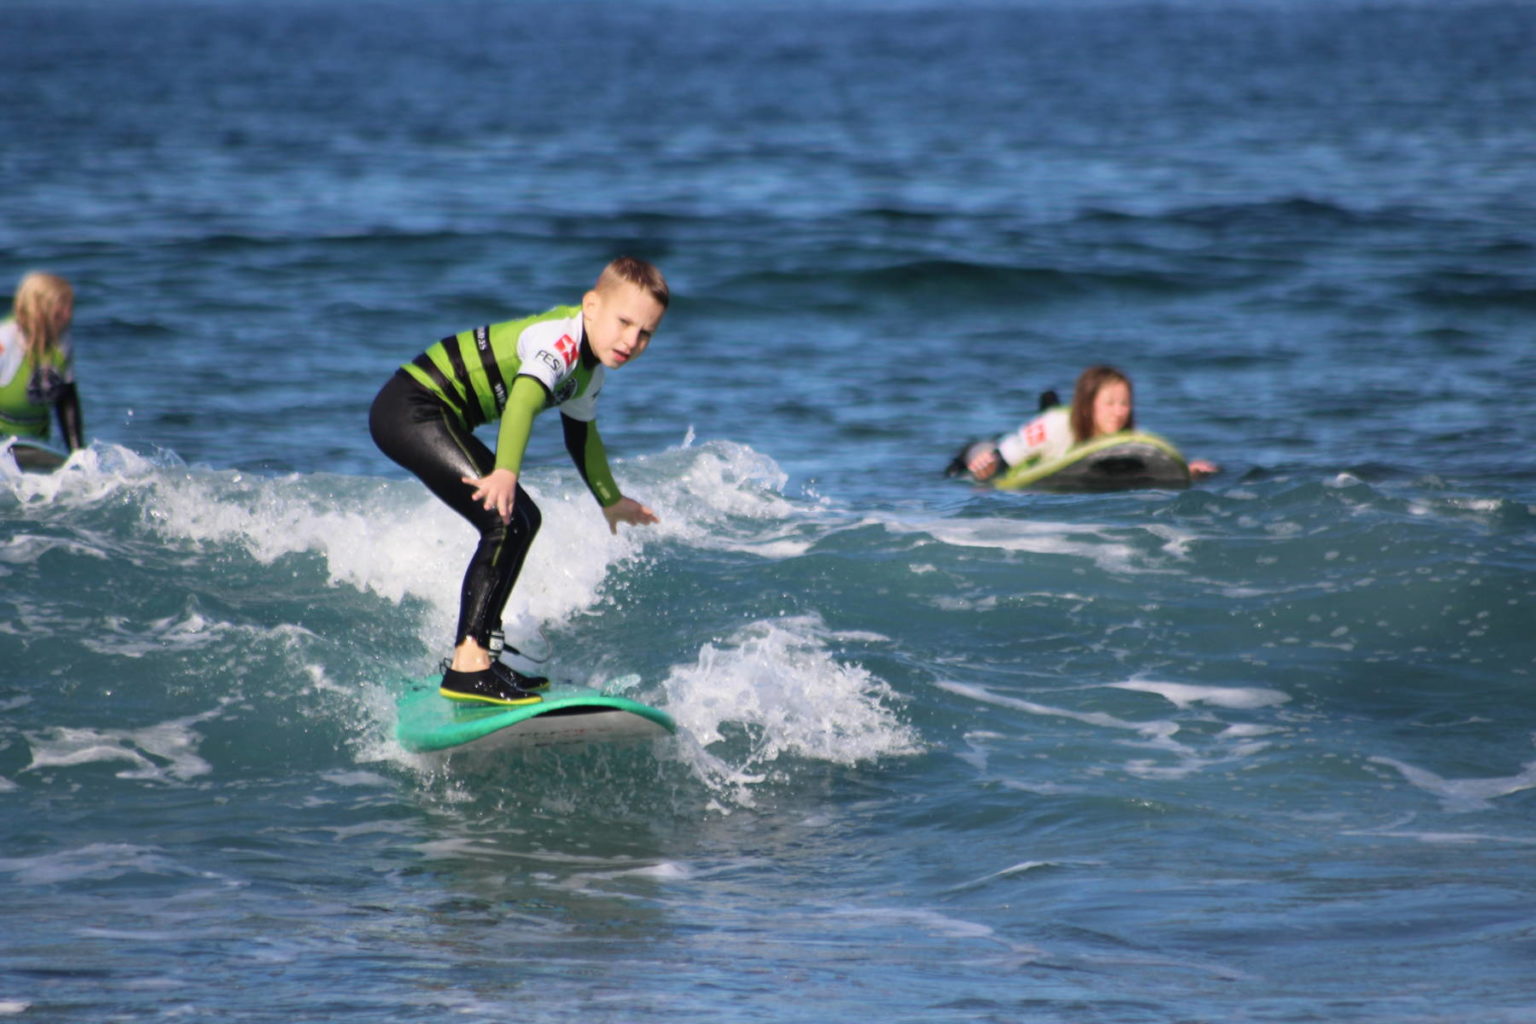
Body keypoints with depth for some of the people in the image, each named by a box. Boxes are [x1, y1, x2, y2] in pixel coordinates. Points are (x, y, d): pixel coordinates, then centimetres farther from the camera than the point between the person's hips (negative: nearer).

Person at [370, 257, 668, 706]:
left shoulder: (590, 367, 11)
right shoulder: (562, 340, -20)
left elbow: (581, 434, 30)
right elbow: (525, 399, -39)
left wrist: (611, 501, 43)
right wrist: (506, 472, -55)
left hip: (438, 419, 11)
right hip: (411, 410, -11)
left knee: (524, 520, 20)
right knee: (506, 522, -21)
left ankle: (477, 646, 28)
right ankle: (468, 666, -24)